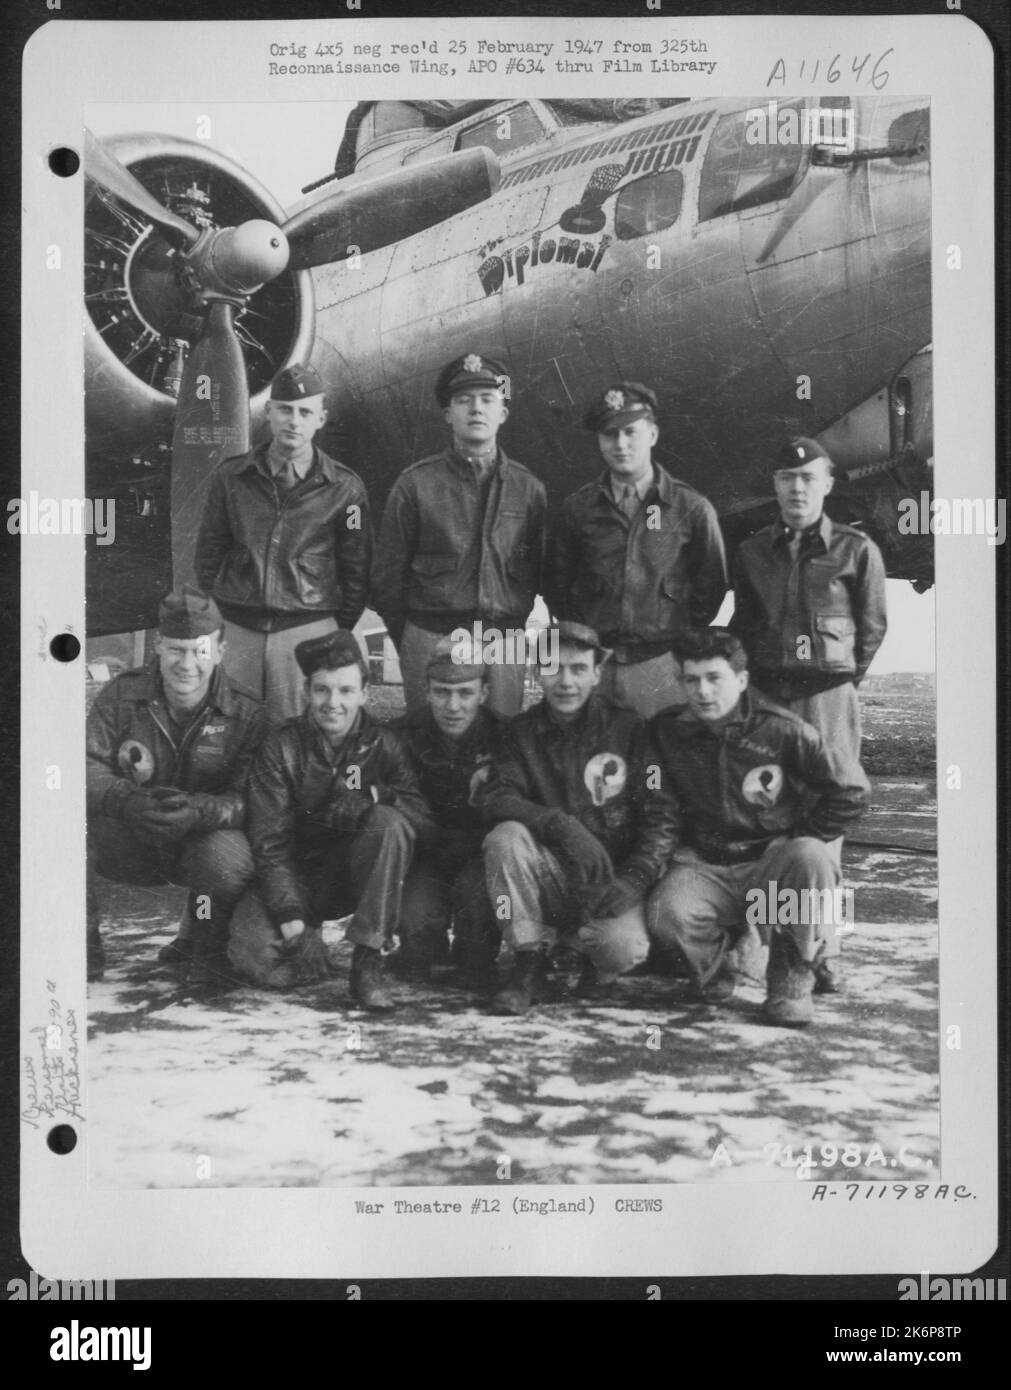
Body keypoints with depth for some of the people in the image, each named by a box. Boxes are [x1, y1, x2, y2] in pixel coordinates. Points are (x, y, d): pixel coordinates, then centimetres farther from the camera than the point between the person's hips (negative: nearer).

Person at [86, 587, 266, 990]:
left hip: (201, 843, -1)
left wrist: (199, 811, -40)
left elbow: (247, 798, -18)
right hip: (128, 846, 2)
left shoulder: (244, 714, -10)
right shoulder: (120, 695, -6)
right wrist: (127, 800, -36)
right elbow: (88, 767, -14)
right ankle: (84, 949, -3)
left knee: (229, 858, -36)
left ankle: (204, 950, -1)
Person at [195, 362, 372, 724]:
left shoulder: (344, 488, 0)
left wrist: (339, 634, 4)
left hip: (308, 631, -2)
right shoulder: (230, 477, 6)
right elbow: (208, 554, 12)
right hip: (235, 631, 2)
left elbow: (356, 569, 5)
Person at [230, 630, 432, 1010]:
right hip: (296, 873, -1)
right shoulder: (281, 747, -7)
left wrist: (378, 796, -30)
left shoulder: (383, 744, -3)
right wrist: (290, 917, -23)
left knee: (389, 823, -30)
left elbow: (422, 814, -13)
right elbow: (269, 841, -13)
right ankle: (311, 943, 9)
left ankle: (369, 962, -24)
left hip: (357, 875, 1)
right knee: (255, 955, -28)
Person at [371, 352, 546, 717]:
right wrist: (406, 641, 7)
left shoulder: (528, 488, 5)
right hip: (430, 640, -1)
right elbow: (388, 573, 4)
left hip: (505, 643, 2)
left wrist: (512, 626, 10)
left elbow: (539, 572, 12)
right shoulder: (416, 484, -1)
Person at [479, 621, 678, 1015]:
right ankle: (529, 964, -12)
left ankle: (598, 963, 9)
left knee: (624, 951, -31)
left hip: (610, 879, -1)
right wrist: (562, 824, -28)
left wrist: (634, 880, -21)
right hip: (549, 875, 2)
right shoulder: (523, 730, 5)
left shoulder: (627, 728, 0)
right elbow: (495, 798, -10)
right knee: (504, 837, -28)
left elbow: (660, 817, -4)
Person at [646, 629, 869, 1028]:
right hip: (703, 867, 1)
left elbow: (850, 794, -5)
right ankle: (711, 962, 6)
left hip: (771, 863, -1)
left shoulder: (782, 731, -8)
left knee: (812, 858, -36)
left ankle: (792, 977, -12)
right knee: (666, 916, -32)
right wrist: (685, 843, 3)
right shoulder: (666, 731, 0)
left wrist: (799, 843, -6)